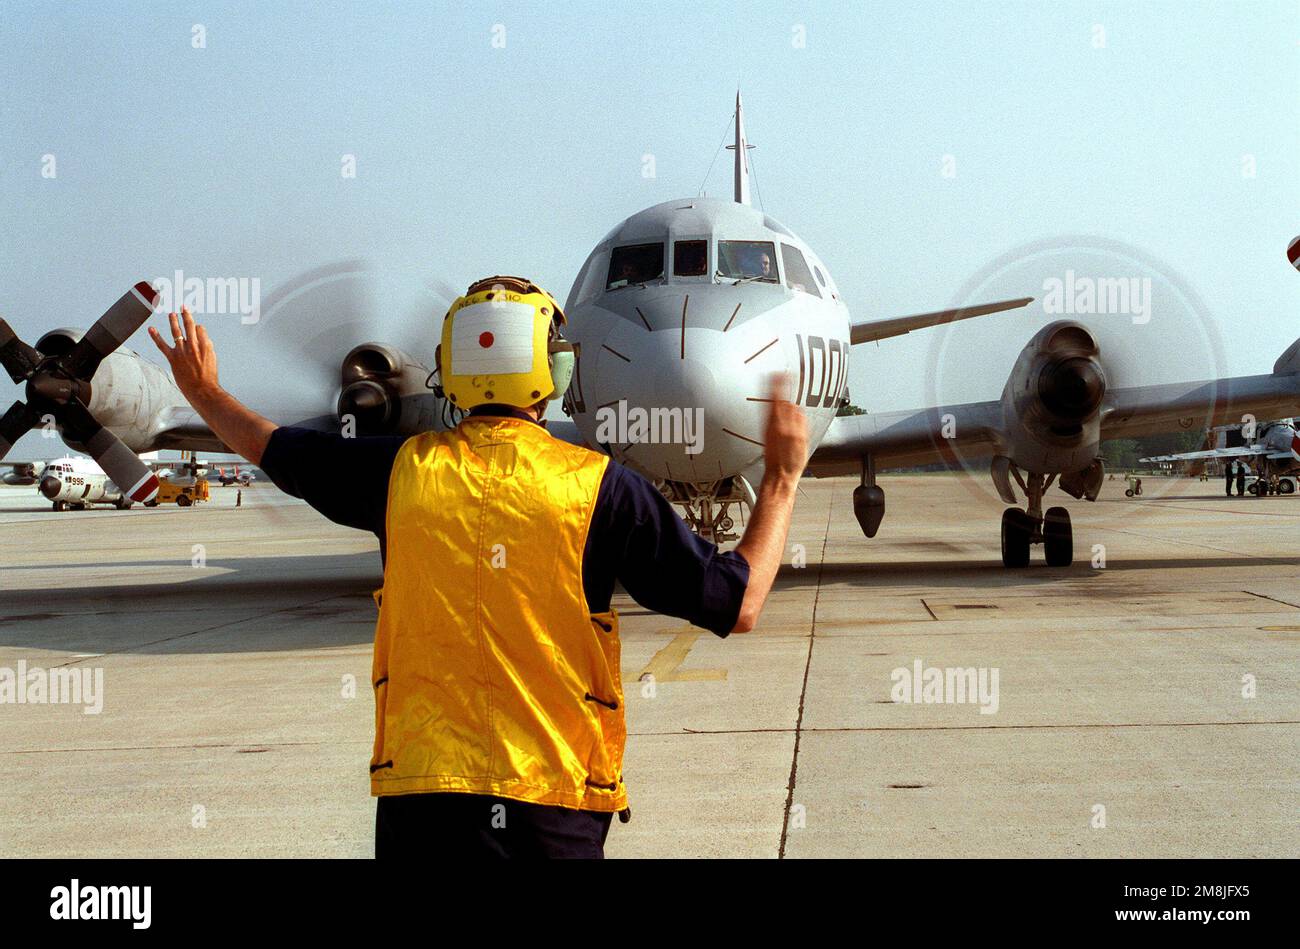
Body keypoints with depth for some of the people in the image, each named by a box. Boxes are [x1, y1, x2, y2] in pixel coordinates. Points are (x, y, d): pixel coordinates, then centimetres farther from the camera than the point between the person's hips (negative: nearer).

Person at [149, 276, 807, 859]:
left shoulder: (405, 469, 2)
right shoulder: (599, 485, -5)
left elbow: (273, 447, 21)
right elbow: (739, 607, -2)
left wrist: (202, 390, 42)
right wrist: (781, 480, 12)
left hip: (419, 797, 2)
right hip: (553, 801, -2)